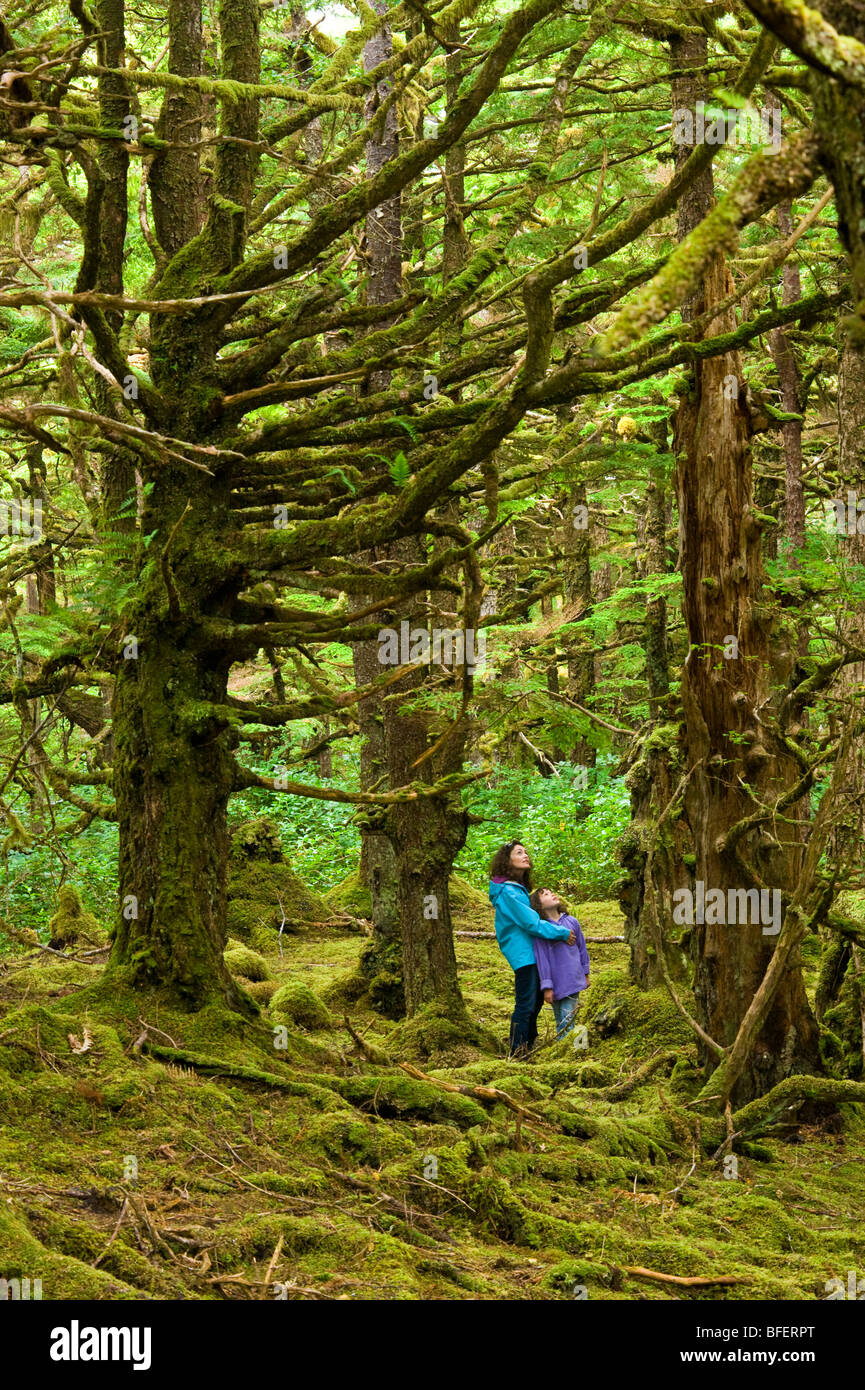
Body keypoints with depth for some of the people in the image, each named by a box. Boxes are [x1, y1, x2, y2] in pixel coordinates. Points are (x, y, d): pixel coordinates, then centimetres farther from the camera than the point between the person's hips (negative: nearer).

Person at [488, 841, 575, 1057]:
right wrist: (562, 933, -12)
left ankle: (530, 1045, 33)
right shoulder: (507, 892, -19)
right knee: (525, 1004, -7)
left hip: (531, 953, 10)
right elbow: (531, 923, -20)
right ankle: (517, 1052, 1)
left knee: (536, 1001, 19)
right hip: (522, 955, -10)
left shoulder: (519, 888, 13)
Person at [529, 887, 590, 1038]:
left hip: (573, 981, 2)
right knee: (560, 1023, 8)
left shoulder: (572, 922, 1)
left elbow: (581, 948, 13)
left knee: (567, 1021, -2)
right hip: (556, 984, -2)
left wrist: (585, 974, 19)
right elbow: (542, 958, -9)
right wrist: (547, 987, -9)